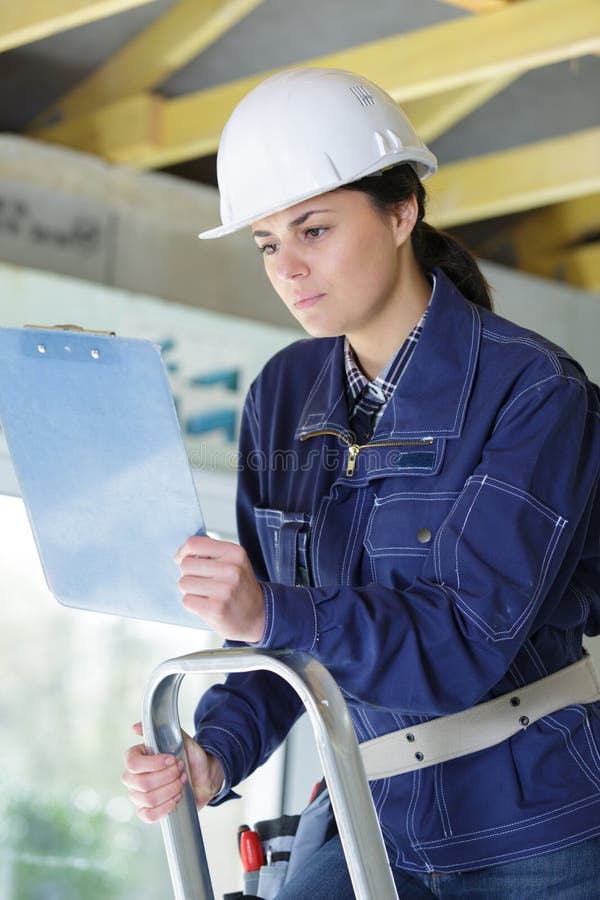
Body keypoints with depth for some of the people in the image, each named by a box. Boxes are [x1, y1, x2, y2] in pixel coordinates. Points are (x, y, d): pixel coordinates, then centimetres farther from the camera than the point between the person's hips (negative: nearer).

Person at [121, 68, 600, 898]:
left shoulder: (533, 391, -13)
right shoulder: (284, 396, 5)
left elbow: (470, 641, -21)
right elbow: (281, 639, 7)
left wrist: (271, 614, -33)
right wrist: (212, 756, -12)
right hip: (387, 827, 5)